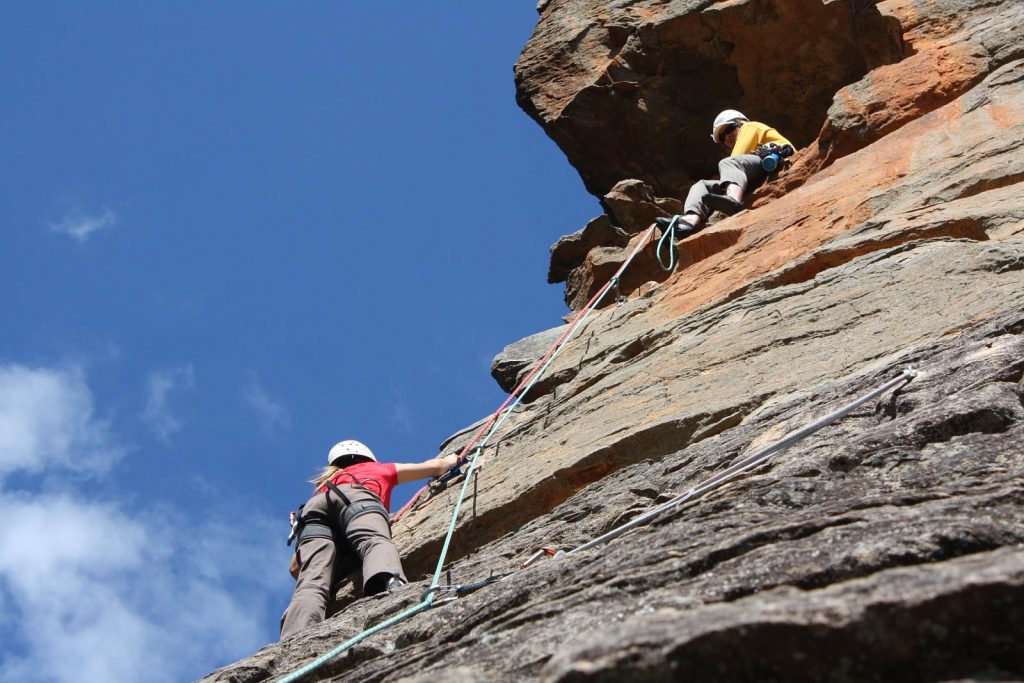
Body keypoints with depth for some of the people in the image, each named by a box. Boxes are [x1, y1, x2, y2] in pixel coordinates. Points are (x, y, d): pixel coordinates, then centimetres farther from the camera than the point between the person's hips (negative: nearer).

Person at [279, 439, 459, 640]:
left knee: (312, 584, -23)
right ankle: (391, 583, -69)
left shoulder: (322, 488, 47)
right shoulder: (380, 469, 43)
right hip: (355, 498, -2)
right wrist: (452, 459, 74)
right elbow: (436, 466, 54)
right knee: (377, 541, -32)